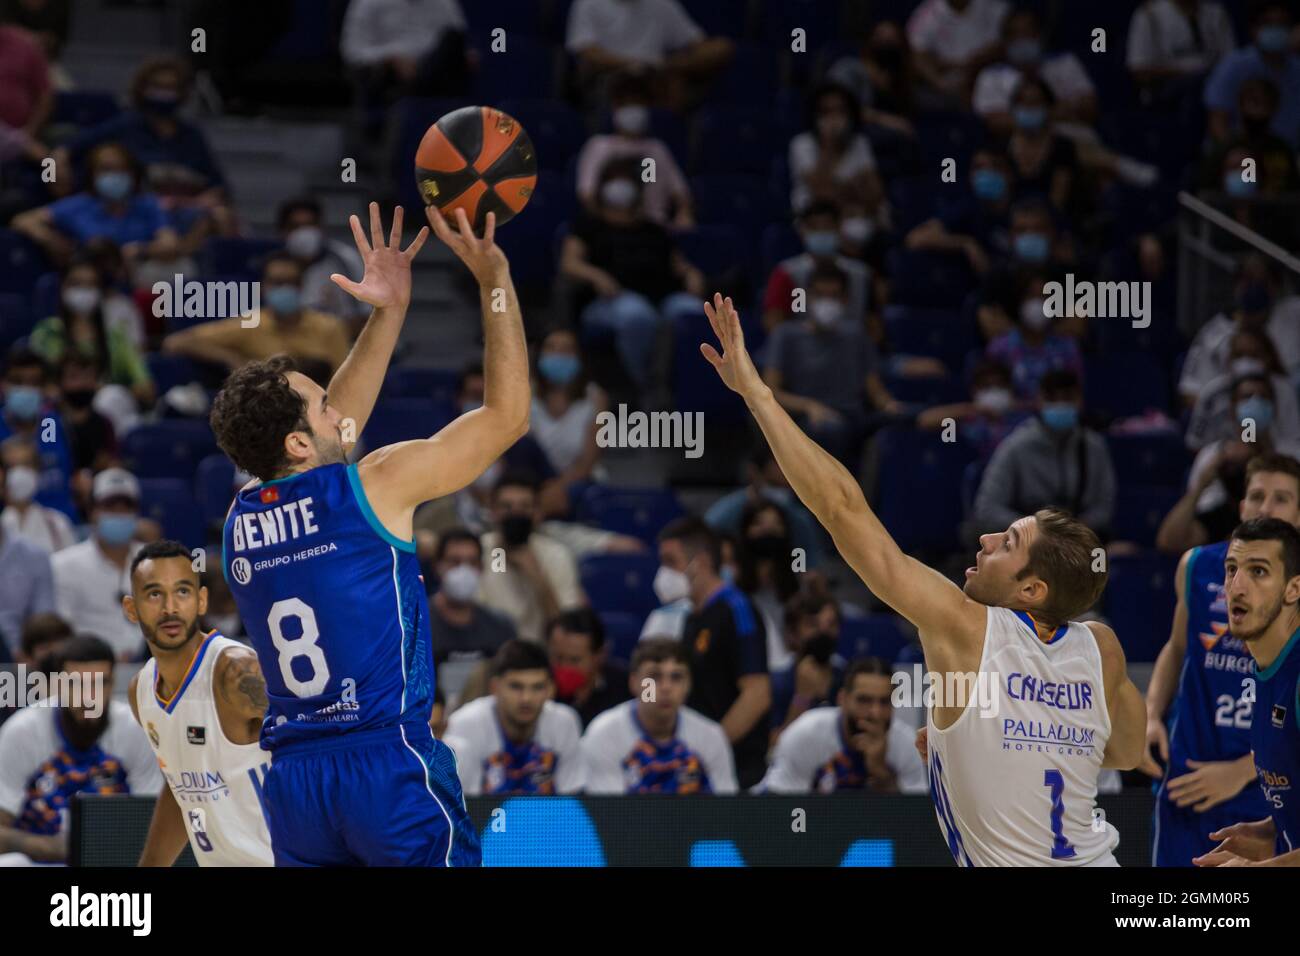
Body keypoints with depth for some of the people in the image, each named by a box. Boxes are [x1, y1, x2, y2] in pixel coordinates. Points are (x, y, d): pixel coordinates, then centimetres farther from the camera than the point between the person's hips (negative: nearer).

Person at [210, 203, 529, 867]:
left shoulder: (240, 521, 11)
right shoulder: (374, 487, -7)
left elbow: (336, 427, 27)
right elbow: (507, 415, 0)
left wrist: (389, 312, 28)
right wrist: (495, 281, 7)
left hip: (291, 777, 6)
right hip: (389, 759, -6)